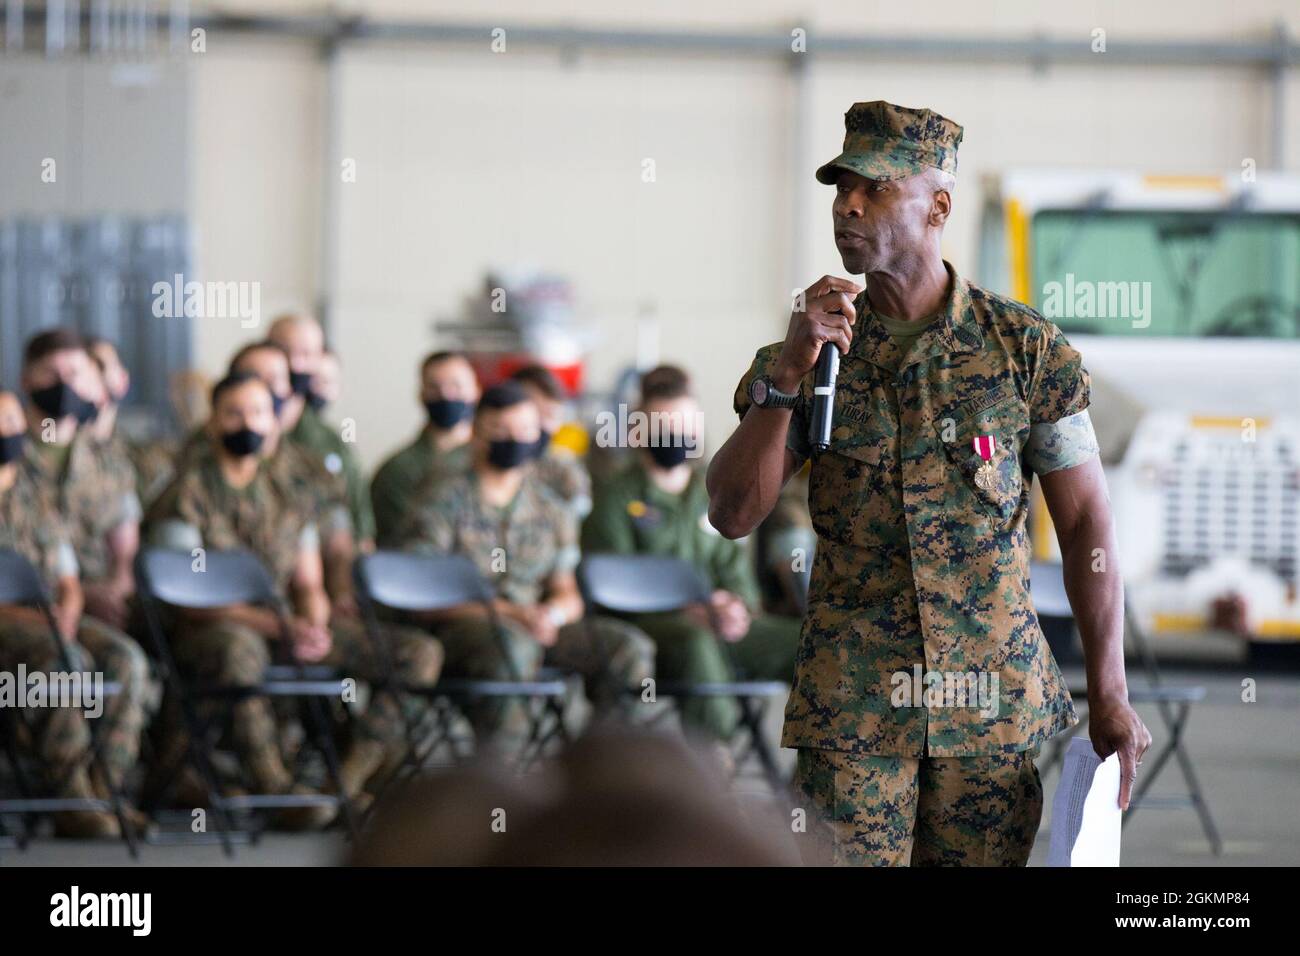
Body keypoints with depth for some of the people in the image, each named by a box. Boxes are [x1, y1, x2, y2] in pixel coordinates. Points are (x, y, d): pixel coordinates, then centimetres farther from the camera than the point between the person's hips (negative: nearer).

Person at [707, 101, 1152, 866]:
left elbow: (1086, 521, 2)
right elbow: (733, 514, -2)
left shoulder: (1026, 346, 2)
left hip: (994, 699, 0)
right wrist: (785, 373, -15)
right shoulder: (809, 354, 5)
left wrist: (1110, 695, -4)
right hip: (852, 707, 1)